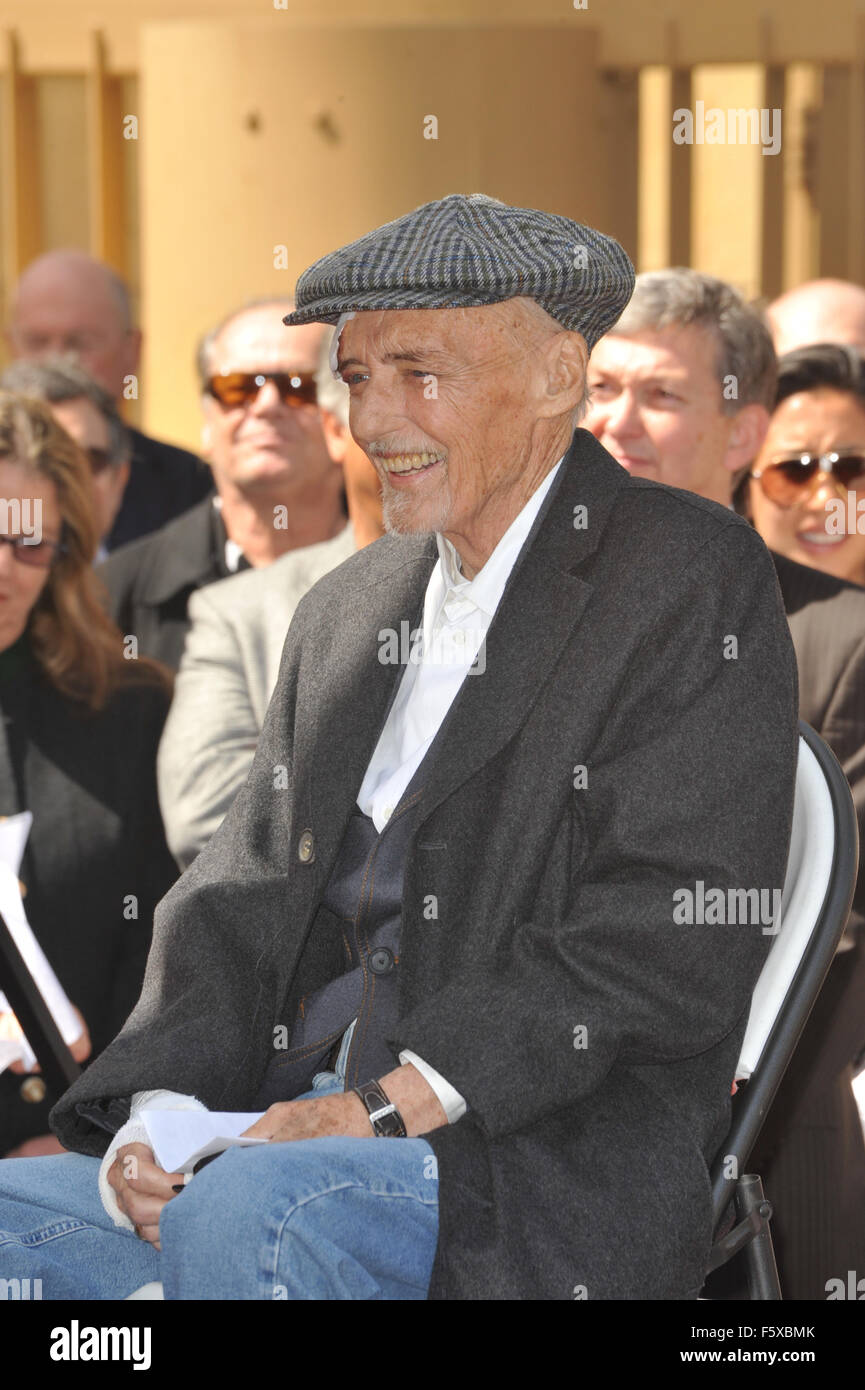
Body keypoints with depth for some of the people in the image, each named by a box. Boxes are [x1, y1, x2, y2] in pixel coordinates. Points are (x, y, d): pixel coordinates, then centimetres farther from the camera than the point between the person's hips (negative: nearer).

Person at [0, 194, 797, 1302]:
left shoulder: (694, 582, -4)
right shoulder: (343, 613, 19)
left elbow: (670, 945, -13)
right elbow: (243, 896, 15)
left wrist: (390, 1103, -17)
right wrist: (162, 1107, -5)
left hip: (554, 1167, -7)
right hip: (296, 1142, 7)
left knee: (245, 1214, -32)